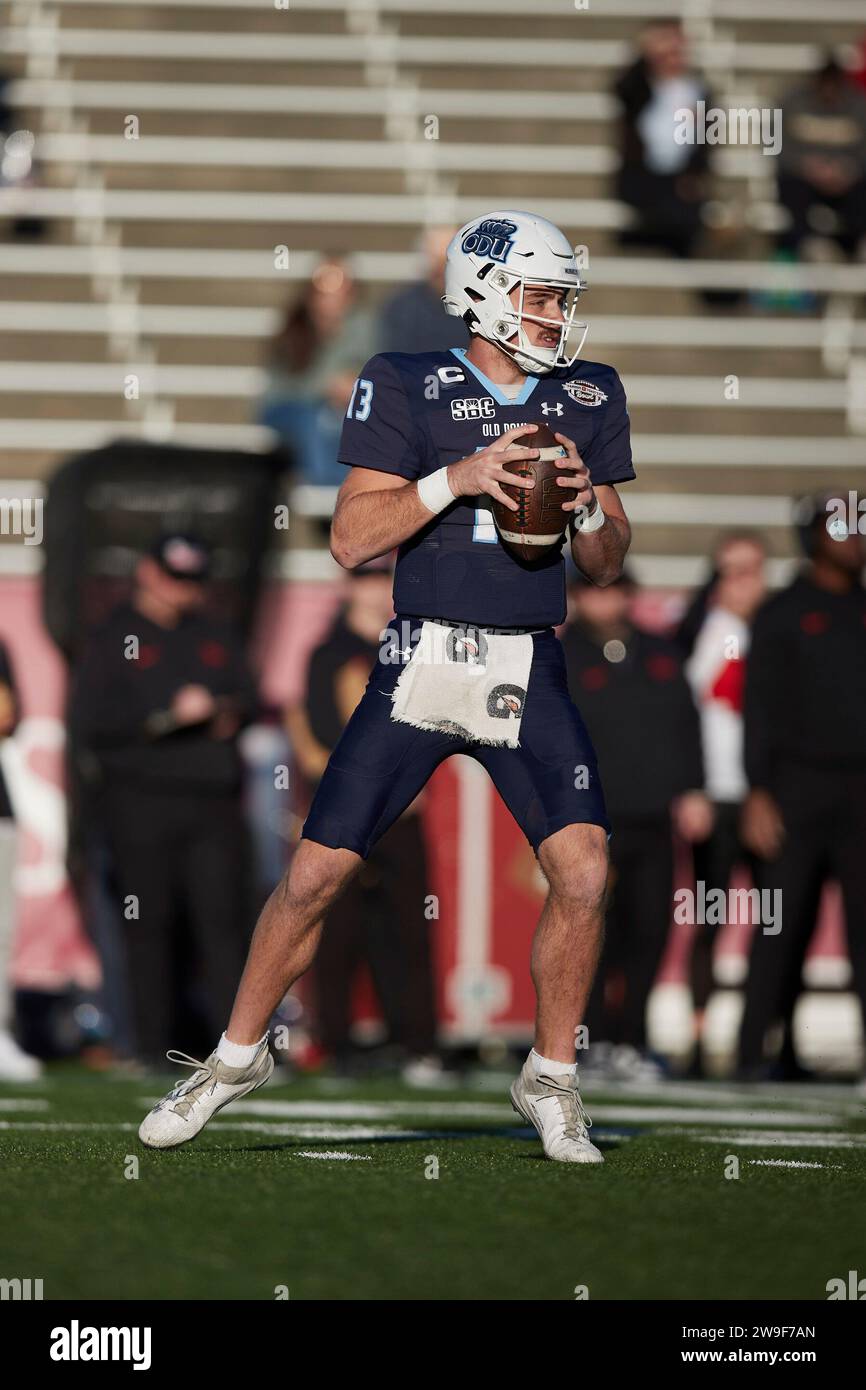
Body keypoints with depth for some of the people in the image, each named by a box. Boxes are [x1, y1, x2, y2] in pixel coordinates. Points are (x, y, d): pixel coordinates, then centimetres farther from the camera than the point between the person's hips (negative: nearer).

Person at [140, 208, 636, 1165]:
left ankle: (549, 1080, 5)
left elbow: (607, 565, 13)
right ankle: (238, 1054, 20)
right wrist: (458, 476, -19)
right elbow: (352, 539, -9)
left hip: (529, 679, 2)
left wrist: (585, 502, -8)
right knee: (315, 874, -2)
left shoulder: (585, 399, 9)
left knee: (582, 871, -14)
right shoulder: (408, 389, -2)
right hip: (420, 667, -2)